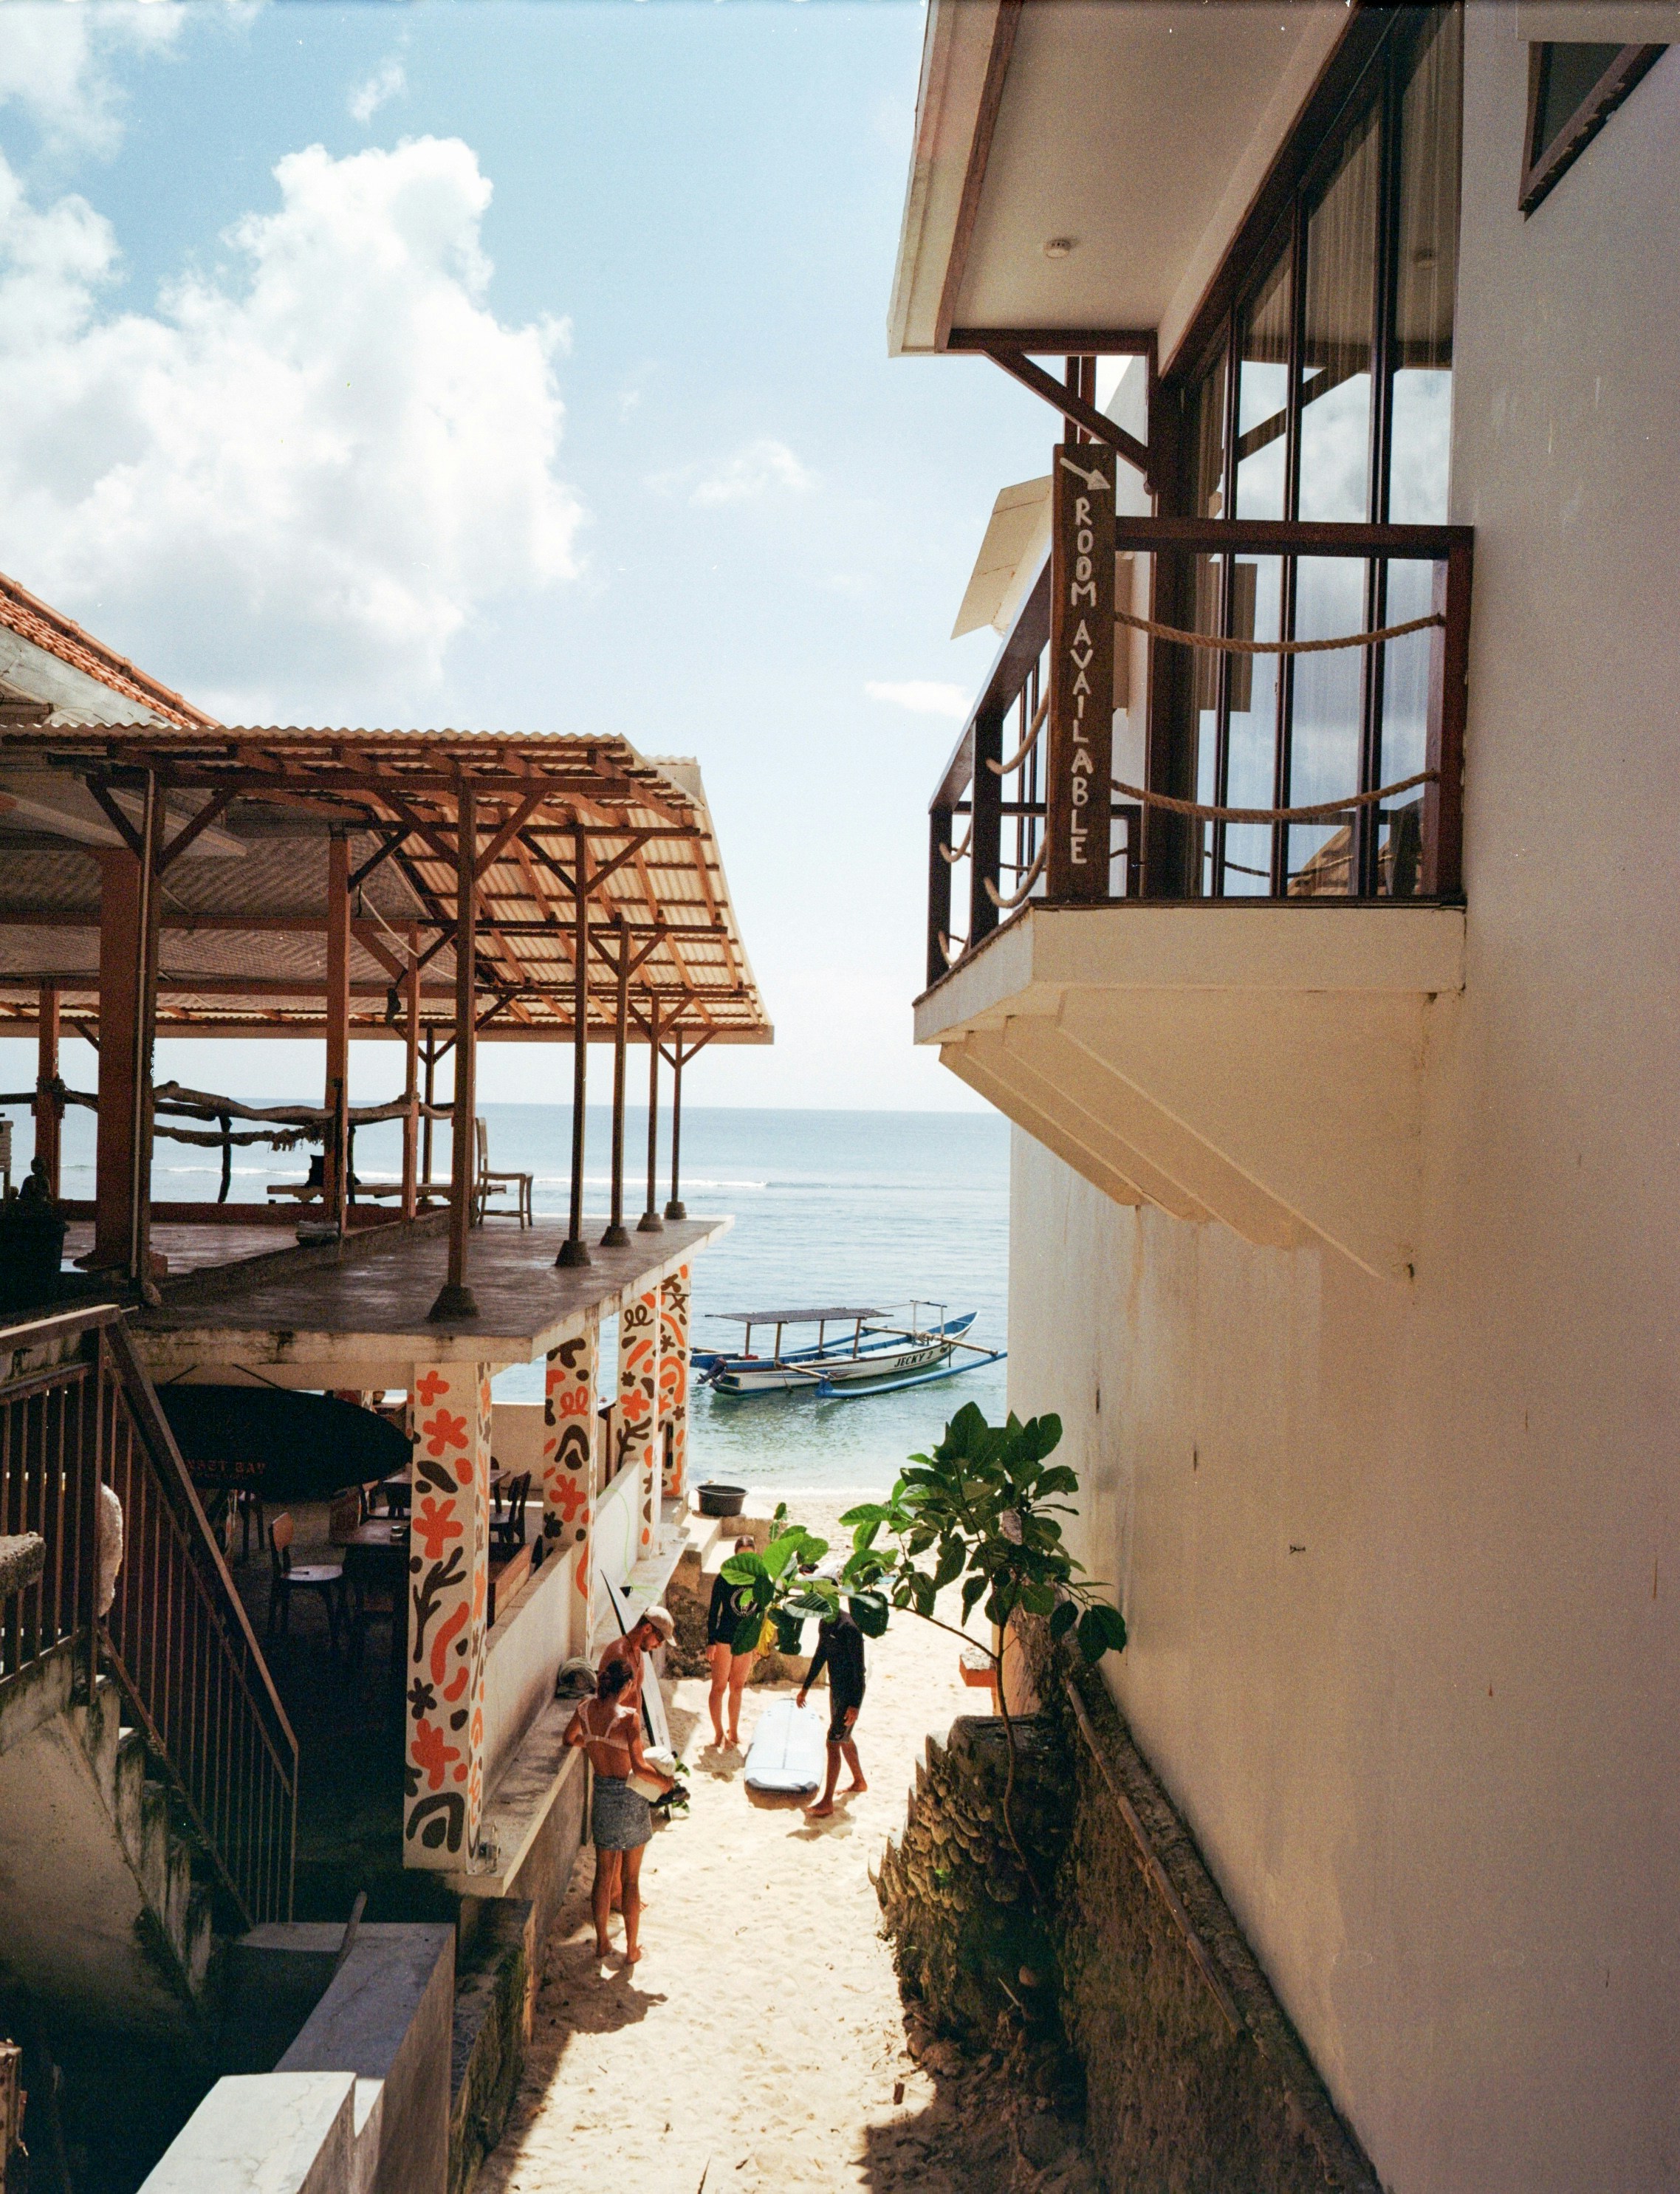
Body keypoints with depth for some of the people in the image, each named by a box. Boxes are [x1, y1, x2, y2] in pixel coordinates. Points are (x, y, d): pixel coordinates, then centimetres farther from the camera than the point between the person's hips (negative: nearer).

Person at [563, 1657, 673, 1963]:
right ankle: (632, 1949, 20)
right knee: (631, 1879, 10)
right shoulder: (629, 1716, -21)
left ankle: (602, 1943, 28)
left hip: (601, 1797, 4)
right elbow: (639, 1766, -24)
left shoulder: (585, 1710, -5)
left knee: (603, 1875, 19)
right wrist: (665, 1781, -7)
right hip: (630, 1797, -4)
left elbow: (569, 1739, 15)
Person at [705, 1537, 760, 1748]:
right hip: (725, 1638, -4)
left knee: (738, 1687, 14)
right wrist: (710, 1642, -10)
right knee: (719, 1687, 2)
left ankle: (734, 1732, 25)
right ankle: (718, 1733, 13)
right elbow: (713, 1611, -8)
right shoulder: (725, 1578, -12)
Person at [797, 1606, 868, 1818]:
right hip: (836, 1687, 9)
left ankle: (827, 1802, -3)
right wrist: (806, 1687, 21)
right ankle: (859, 1781, 43)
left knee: (833, 1743, -8)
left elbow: (859, 1667, -23)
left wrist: (855, 1704, -24)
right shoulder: (825, 1623, 3)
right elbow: (820, 1655, 16)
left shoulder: (848, 1627, -26)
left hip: (850, 1692, -9)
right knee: (844, 1738, 23)